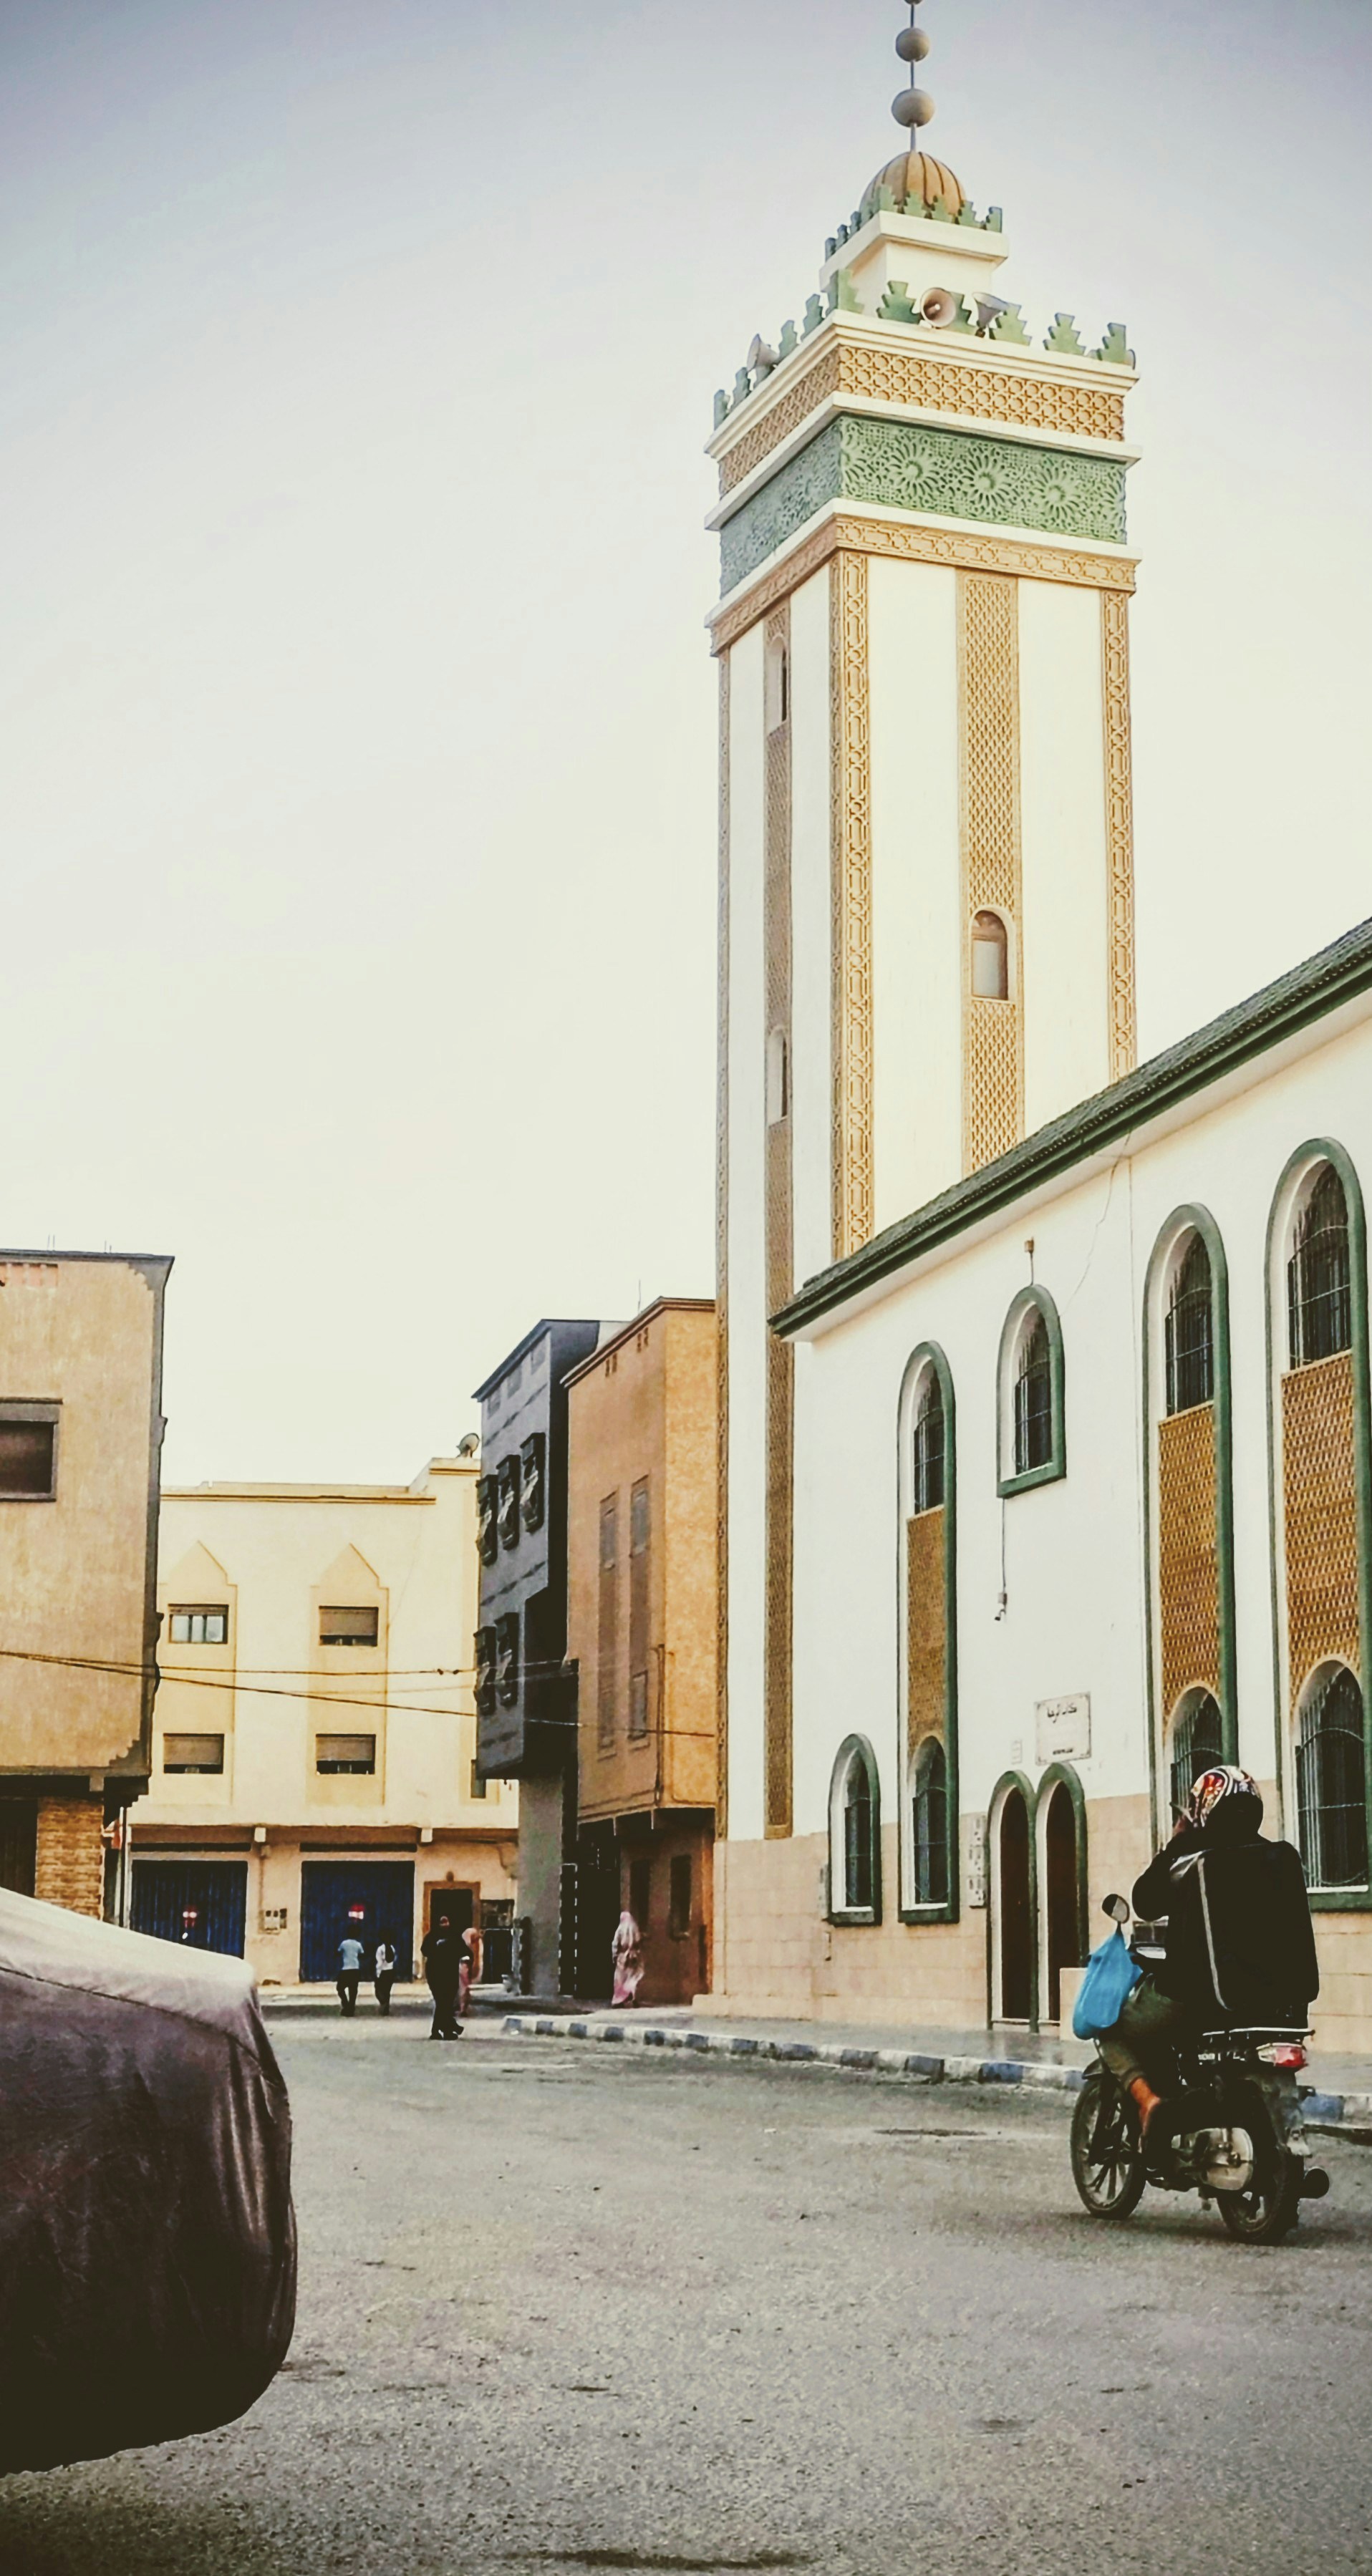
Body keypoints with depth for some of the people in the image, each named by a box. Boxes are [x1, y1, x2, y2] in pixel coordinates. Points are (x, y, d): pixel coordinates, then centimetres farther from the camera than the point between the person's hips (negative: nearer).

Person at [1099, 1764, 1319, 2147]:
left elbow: (1145, 1905, 5)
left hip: (1194, 1999, -4)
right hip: (1272, 2006, 4)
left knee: (1114, 2031, 17)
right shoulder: (1283, 1860, 1)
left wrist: (1173, 1845, 9)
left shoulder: (1188, 1865, -10)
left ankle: (1146, 2097, -8)